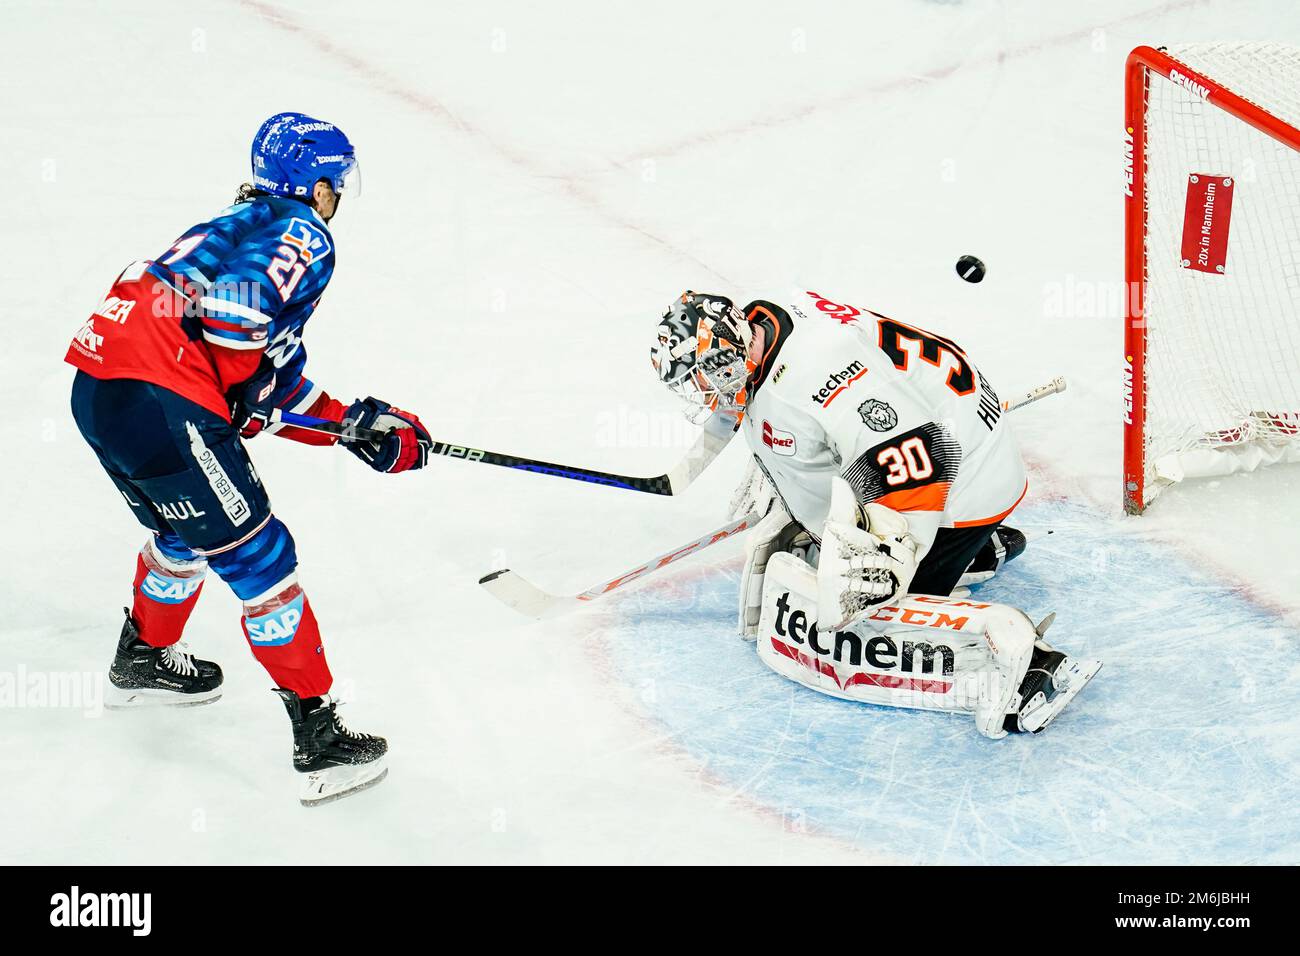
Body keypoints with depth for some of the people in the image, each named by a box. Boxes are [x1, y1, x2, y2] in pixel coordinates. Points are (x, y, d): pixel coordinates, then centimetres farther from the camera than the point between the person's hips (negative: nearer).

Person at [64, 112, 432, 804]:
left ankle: (143, 661, 54)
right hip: (161, 403, -10)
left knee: (183, 532, 32)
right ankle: (319, 738, 2)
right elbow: (242, 303, -22)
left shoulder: (233, 225, 28)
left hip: (96, 385, 10)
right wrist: (244, 389, -7)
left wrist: (352, 424, 23)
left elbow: (271, 382, 26)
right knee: (257, 557, -2)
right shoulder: (300, 232, 1)